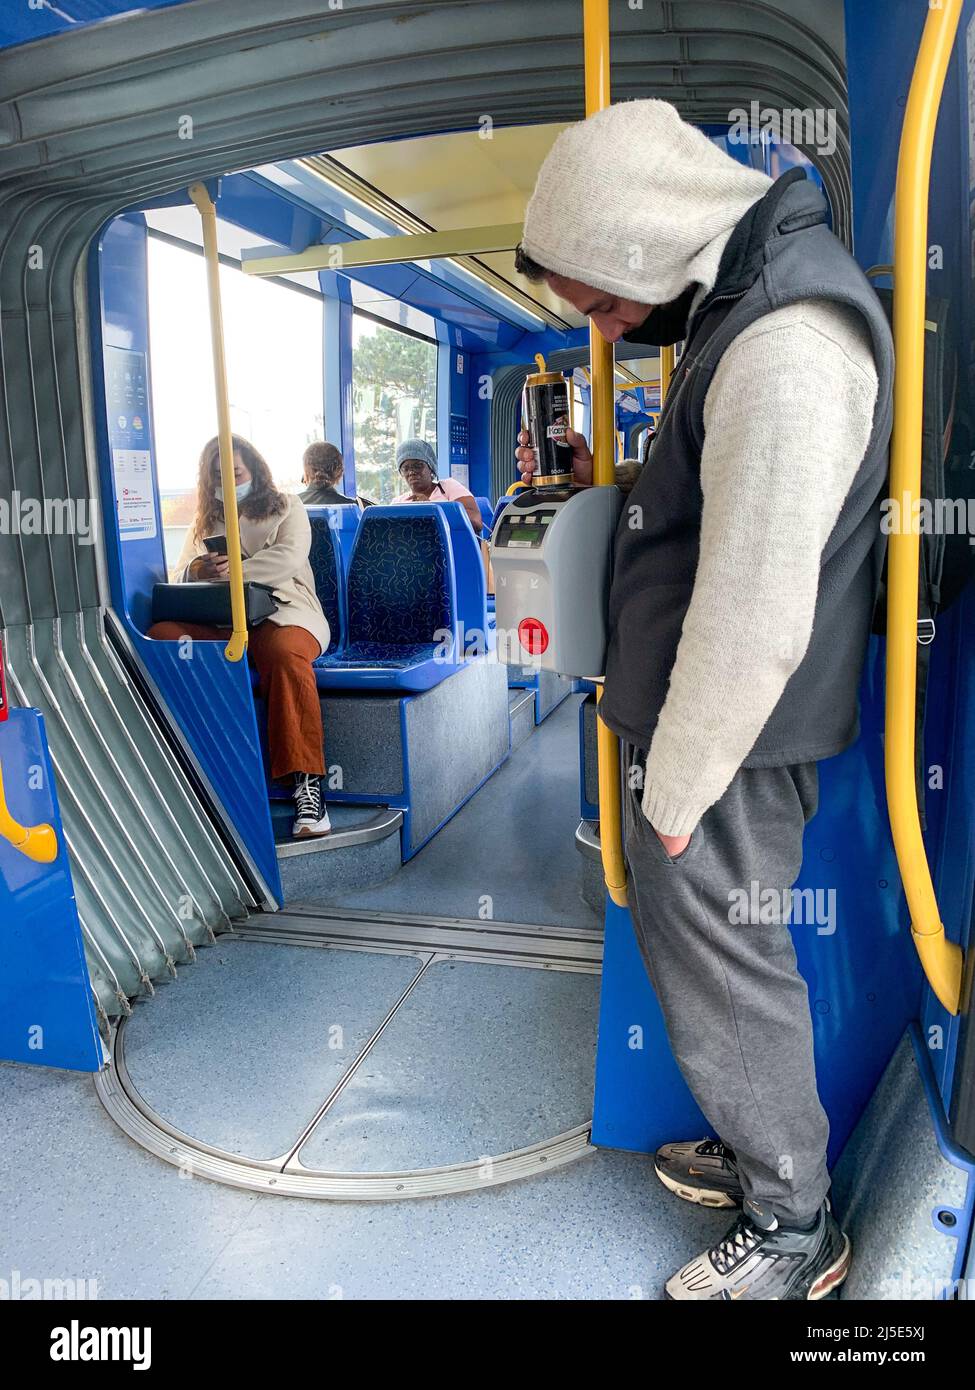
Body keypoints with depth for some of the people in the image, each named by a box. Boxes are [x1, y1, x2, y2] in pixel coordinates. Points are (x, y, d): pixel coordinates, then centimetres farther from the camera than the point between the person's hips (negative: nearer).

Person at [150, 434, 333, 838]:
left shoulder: (286, 508, 17)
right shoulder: (205, 521, 29)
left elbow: (288, 557, -3)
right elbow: (180, 573, 15)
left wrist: (235, 569, -19)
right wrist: (198, 569, -11)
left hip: (282, 612, -4)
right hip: (217, 622, 4)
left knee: (284, 652, -40)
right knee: (161, 635, -28)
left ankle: (308, 788, -44)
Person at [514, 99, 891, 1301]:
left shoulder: (786, 350, -24)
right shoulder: (749, 303, 11)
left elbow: (753, 622, -26)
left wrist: (673, 796, -17)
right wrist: (605, 489, 10)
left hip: (724, 745, -10)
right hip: (693, 718, 10)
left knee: (723, 974, 7)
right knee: (702, 954, 22)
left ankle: (792, 1232, 32)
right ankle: (754, 1152, 45)